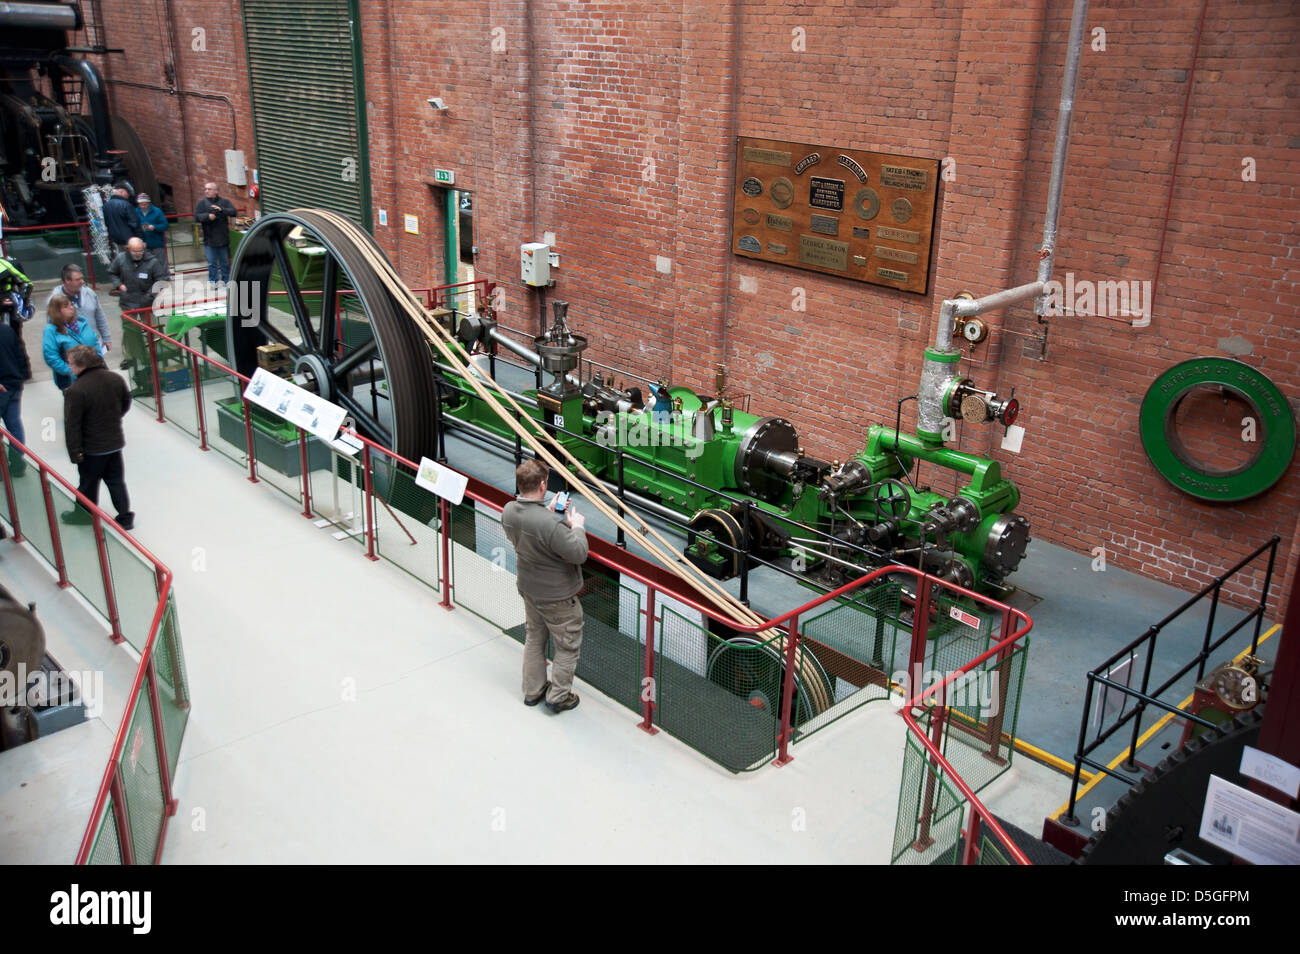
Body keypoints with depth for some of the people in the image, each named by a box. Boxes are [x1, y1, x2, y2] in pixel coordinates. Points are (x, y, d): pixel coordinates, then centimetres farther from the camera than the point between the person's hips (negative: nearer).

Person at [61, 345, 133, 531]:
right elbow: (126, 404, 11)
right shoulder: (116, 379, -6)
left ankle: (84, 515, 34)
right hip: (115, 441, 5)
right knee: (116, 480, 17)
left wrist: (74, 451, -13)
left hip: (91, 448, -5)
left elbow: (72, 425, -21)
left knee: (88, 483, 14)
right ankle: (125, 517, 20)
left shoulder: (76, 391, -25)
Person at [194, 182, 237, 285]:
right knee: (212, 263, 3)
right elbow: (196, 217, -3)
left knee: (225, 262, 10)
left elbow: (233, 212, -8)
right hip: (209, 239, -1)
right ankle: (212, 281, 12)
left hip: (223, 238, 1)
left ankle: (226, 280, 21)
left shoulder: (225, 201, 4)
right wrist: (207, 216, -20)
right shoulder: (202, 202, 3)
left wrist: (221, 210, -23)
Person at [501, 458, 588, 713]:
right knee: (568, 646, 15)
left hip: (529, 588, 8)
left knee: (534, 639, 27)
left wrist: (548, 512, 4)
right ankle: (558, 696, 27)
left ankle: (533, 691, 41)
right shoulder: (551, 524, -38)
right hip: (557, 596, -7)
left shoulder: (509, 511, -13)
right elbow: (578, 553, -28)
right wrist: (577, 526, -14)